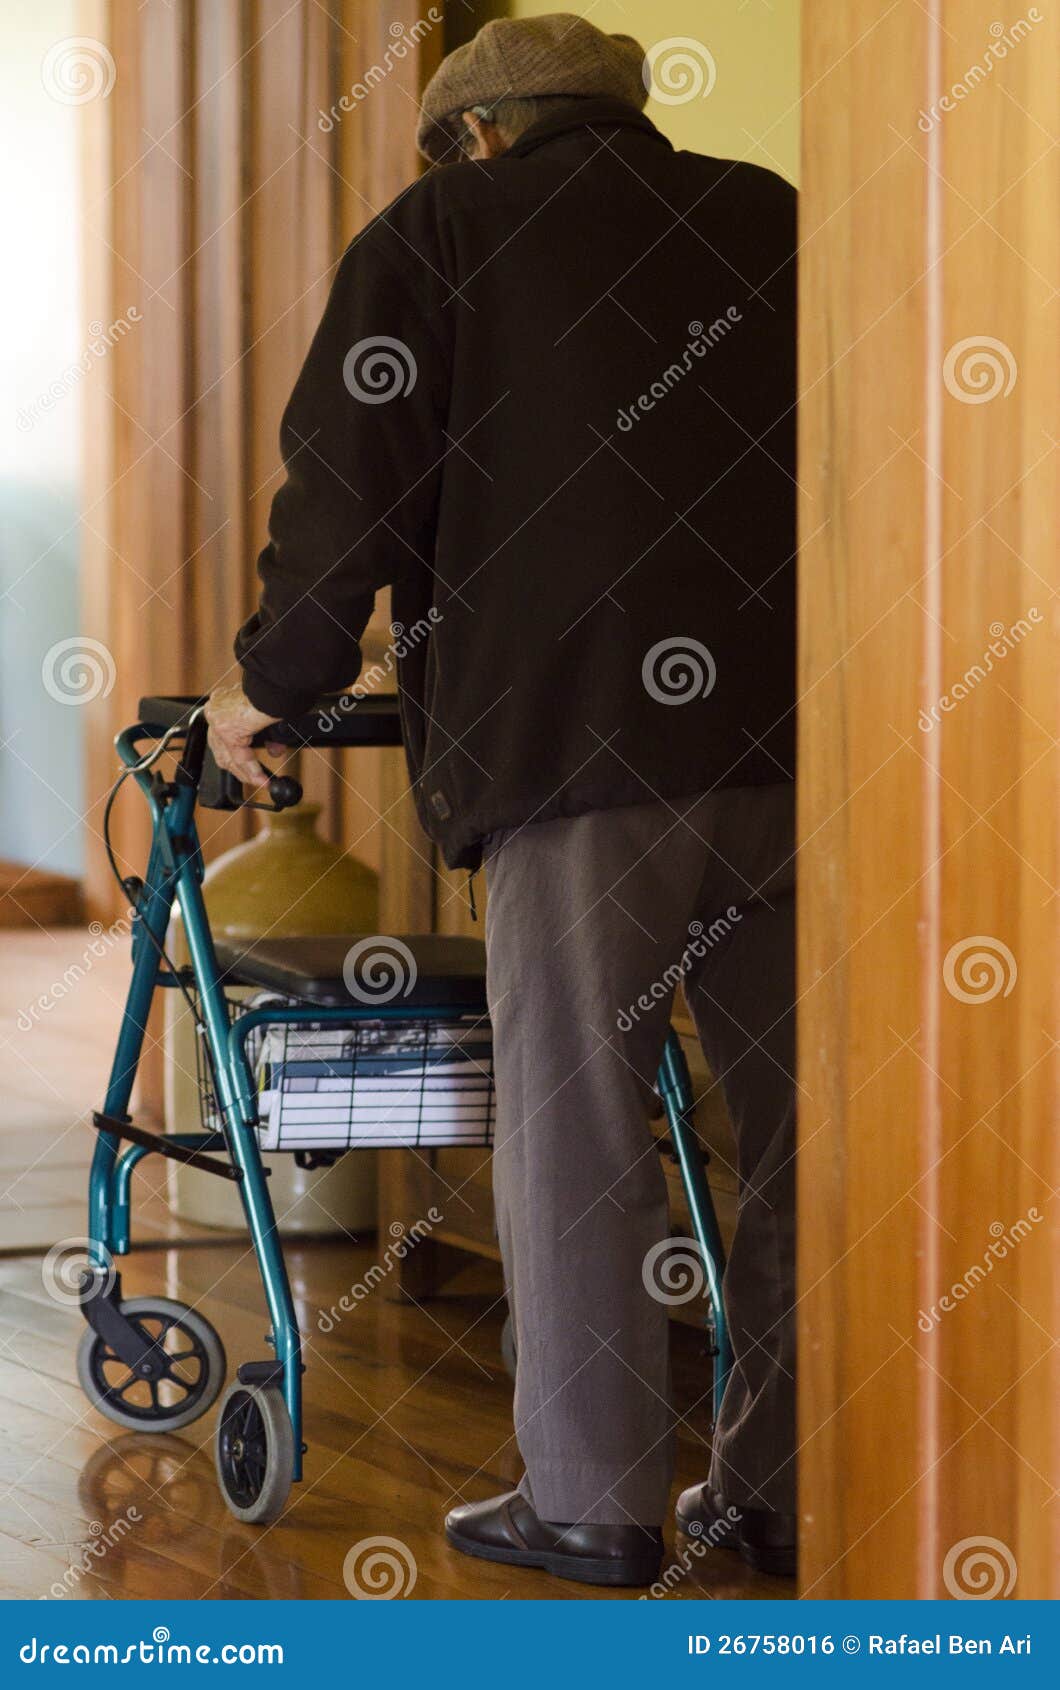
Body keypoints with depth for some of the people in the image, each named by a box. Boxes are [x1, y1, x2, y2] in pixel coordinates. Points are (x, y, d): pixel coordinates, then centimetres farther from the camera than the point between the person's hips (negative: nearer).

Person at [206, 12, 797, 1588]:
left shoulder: (437, 231, 8)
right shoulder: (772, 219, 20)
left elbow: (353, 478, 3)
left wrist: (273, 682, 14)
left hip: (582, 734, -4)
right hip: (798, 732, 4)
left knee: (571, 1119, 2)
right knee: (792, 1116, 9)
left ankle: (592, 1501, 4)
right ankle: (786, 1492, 15)